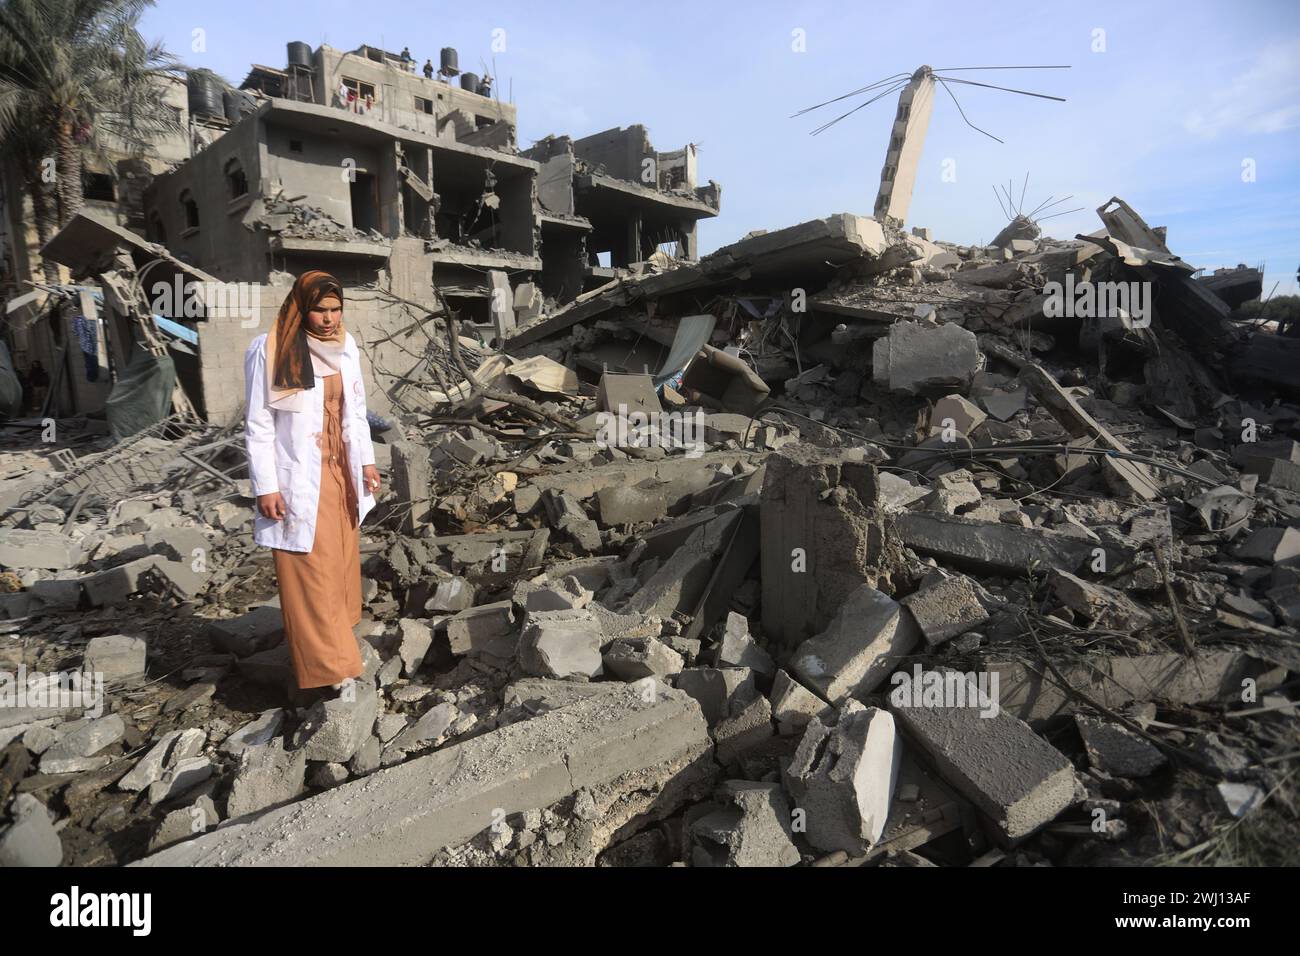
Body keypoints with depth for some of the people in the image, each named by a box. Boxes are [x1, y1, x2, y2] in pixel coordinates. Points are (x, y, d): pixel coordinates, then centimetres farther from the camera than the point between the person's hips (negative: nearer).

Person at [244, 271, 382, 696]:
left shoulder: (346, 347, 3)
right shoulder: (271, 352, -13)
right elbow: (258, 425, -11)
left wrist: (366, 460, 12)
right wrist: (266, 487, -13)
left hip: (341, 473, 6)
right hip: (299, 480, -6)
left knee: (341, 558, 16)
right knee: (309, 570, 0)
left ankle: (336, 629, 36)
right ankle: (327, 662, 8)